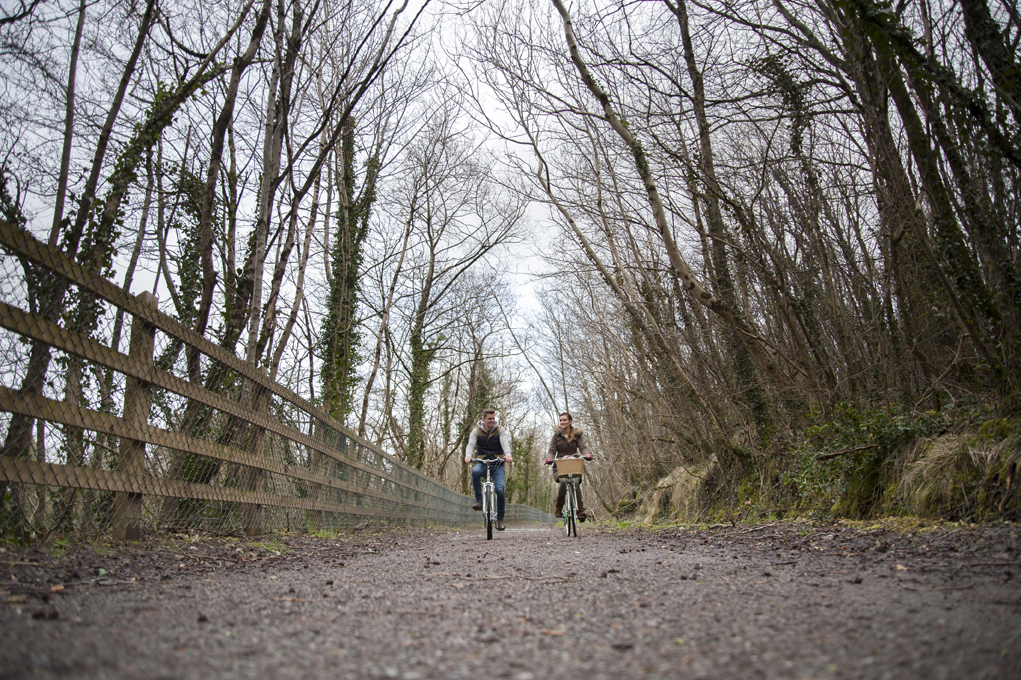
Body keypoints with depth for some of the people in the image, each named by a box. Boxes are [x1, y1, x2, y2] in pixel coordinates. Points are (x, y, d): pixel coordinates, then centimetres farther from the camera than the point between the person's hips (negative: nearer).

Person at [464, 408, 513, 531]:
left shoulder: (500, 430, 2)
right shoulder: (476, 431, 3)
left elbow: (505, 443, -15)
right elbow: (471, 444, -12)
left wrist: (508, 454, -37)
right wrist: (468, 455, -35)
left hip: (497, 464, 0)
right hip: (483, 462, 0)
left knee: (500, 490, -18)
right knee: (475, 471, -36)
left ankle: (500, 520, -1)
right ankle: (479, 501, -23)